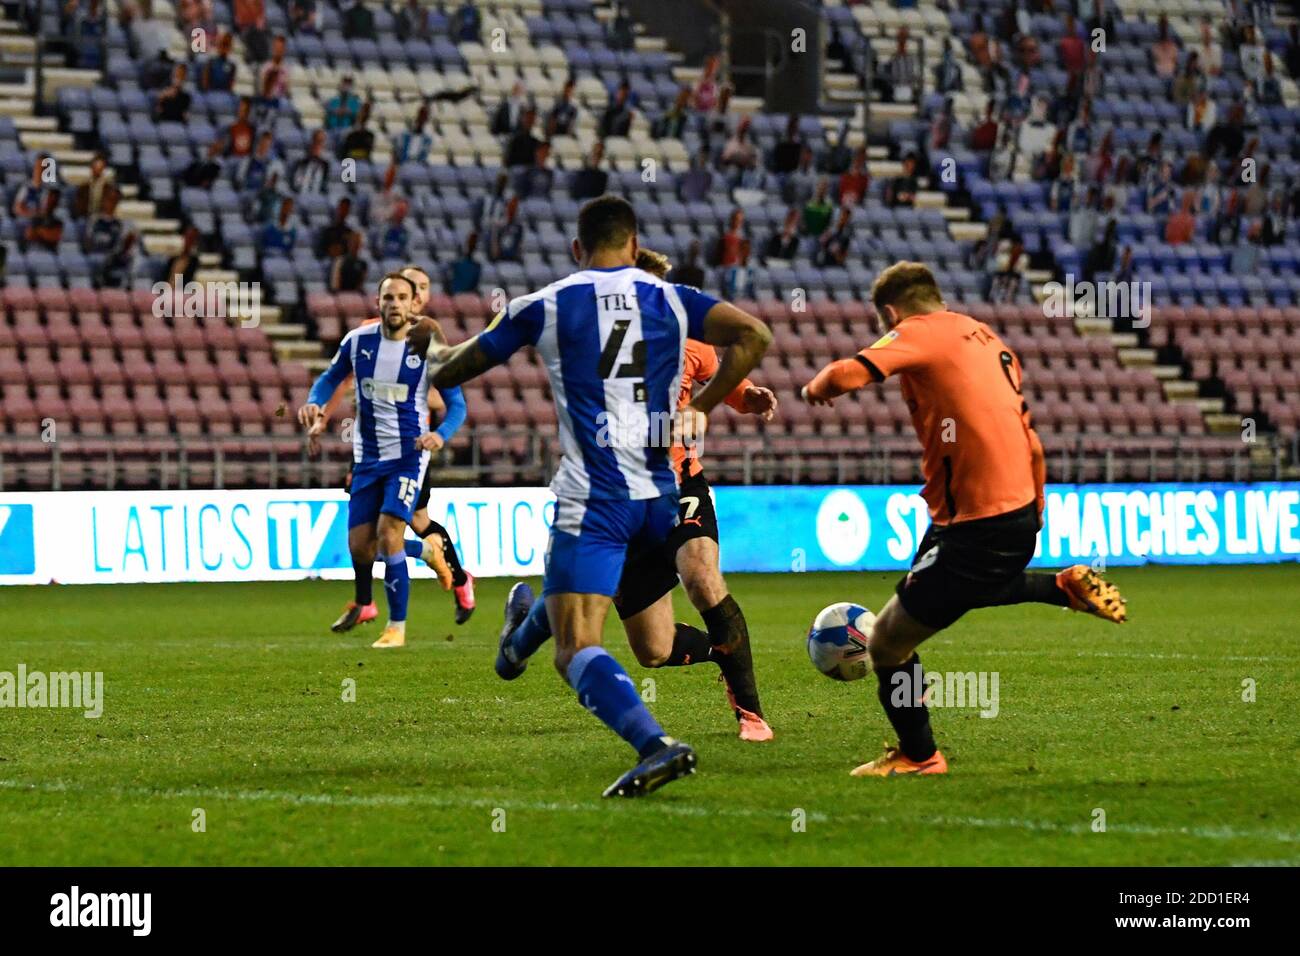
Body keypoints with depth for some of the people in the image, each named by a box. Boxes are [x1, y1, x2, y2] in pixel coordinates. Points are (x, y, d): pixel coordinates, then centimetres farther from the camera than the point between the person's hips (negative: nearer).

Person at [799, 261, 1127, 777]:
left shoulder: (919, 332, -9)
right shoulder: (985, 337, 15)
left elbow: (845, 375, -24)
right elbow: (1030, 441, 19)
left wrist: (815, 387, -1)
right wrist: (1034, 512, 29)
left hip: (975, 531, -9)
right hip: (1019, 512, 9)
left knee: (886, 645, 2)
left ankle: (918, 758, 16)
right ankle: (1066, 586, 30)